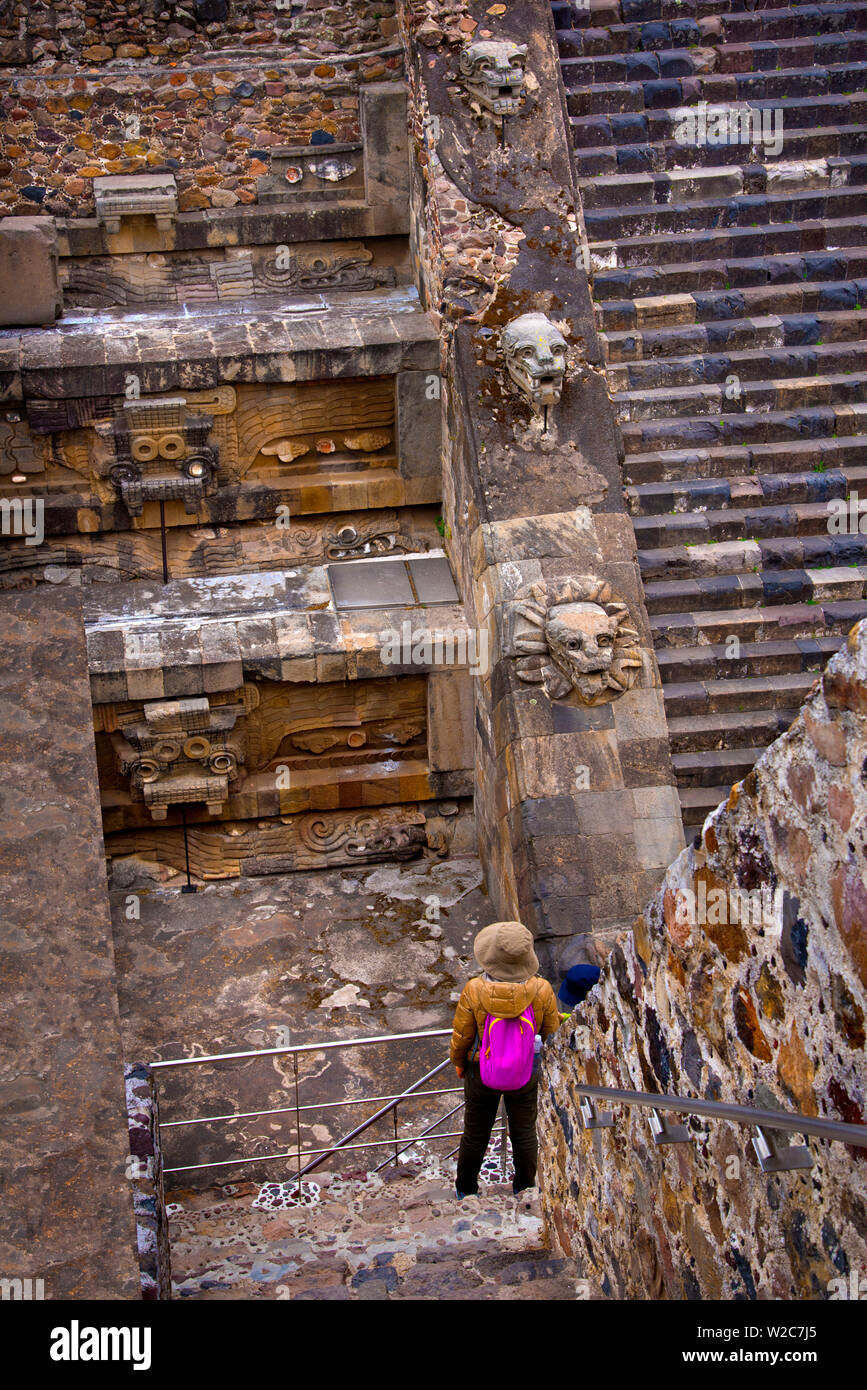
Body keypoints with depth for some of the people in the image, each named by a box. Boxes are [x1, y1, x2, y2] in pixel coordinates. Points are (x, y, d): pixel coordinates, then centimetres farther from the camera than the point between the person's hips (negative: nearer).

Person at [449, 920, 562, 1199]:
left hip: (481, 1072, 0)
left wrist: (459, 1062, 6)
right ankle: (525, 1189, 44)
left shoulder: (474, 991, -29)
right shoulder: (541, 990, -26)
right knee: (524, 1132, 24)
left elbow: (461, 1037, -15)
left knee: (475, 1134, 21)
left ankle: (466, 1189, 42)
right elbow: (551, 1032, -8)